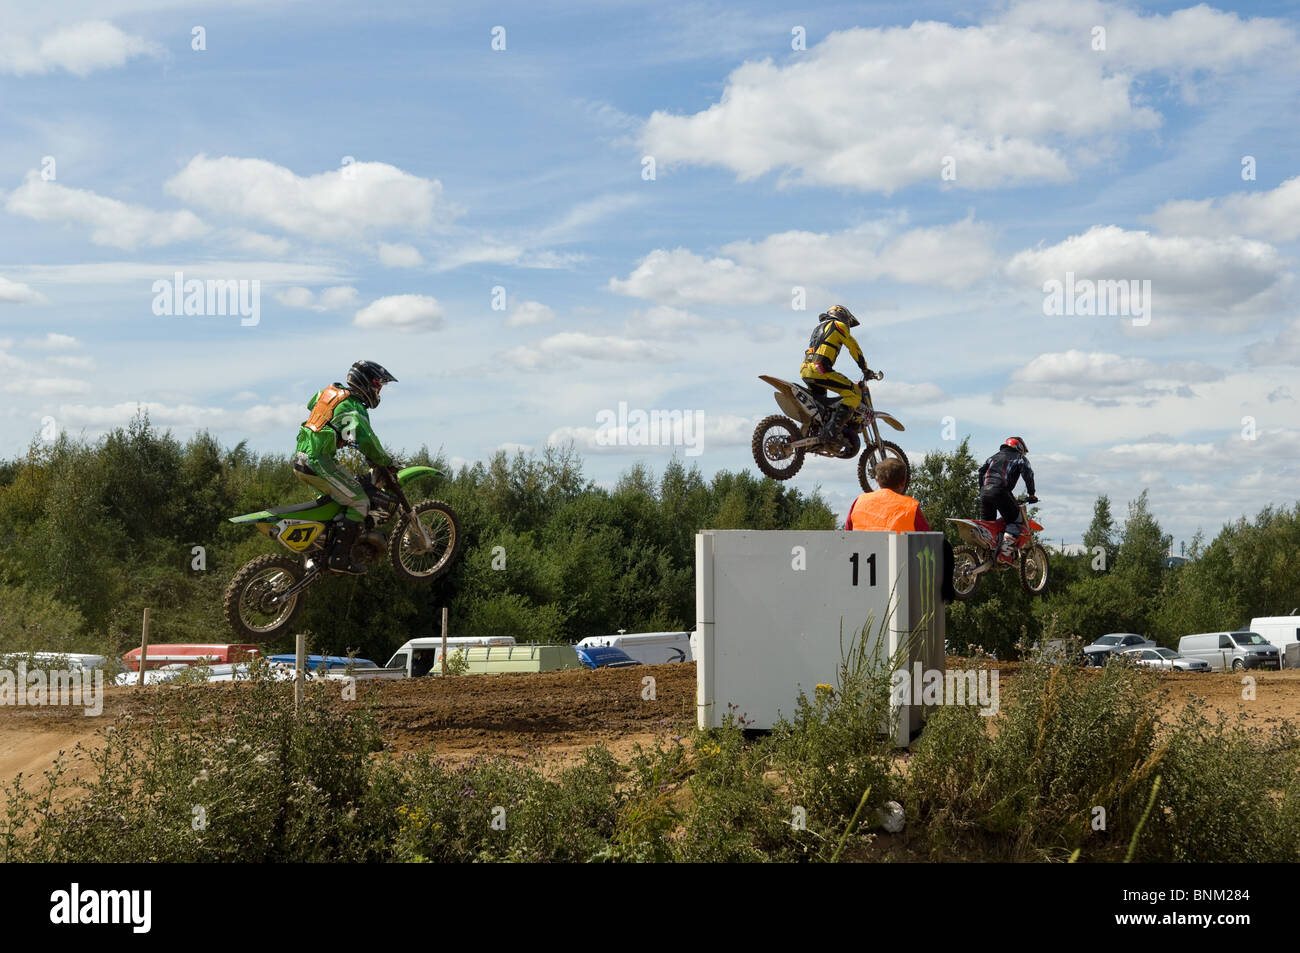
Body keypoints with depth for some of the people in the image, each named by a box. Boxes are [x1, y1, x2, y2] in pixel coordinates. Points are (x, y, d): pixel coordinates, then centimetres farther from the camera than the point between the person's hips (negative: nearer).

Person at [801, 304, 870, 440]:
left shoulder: (819, 327, 33)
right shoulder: (837, 325, 6)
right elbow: (853, 347, 4)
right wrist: (865, 369, 11)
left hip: (805, 372, 9)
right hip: (820, 369, -9)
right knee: (854, 394, -11)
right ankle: (833, 428, -24)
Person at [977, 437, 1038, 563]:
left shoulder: (995, 456, 31)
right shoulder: (1019, 458, 16)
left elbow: (982, 471, 22)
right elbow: (1027, 473, 0)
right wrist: (1031, 494, 5)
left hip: (985, 491, 6)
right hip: (1001, 491, -6)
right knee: (1014, 521, 1)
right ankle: (1005, 553, -17)